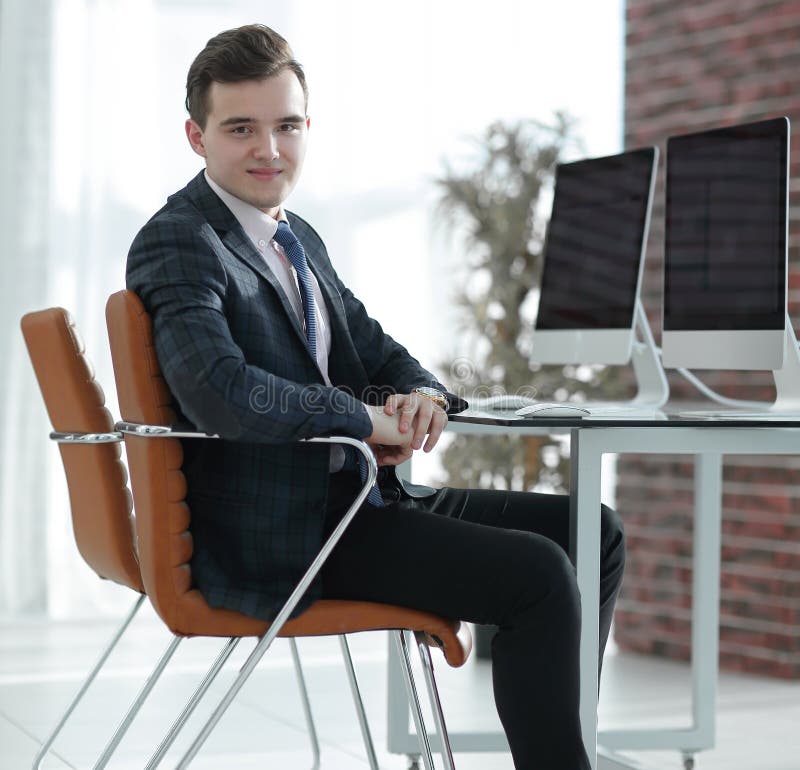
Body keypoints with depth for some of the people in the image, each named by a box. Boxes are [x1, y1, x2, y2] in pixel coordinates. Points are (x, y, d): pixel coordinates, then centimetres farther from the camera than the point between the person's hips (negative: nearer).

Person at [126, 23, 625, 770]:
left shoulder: (299, 238, 16)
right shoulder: (176, 246, -13)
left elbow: (375, 351, 21)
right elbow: (220, 392, -29)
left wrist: (421, 396, -4)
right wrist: (368, 419, -18)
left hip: (351, 491, 9)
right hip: (279, 535, -9)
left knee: (592, 534, 7)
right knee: (538, 575, -21)